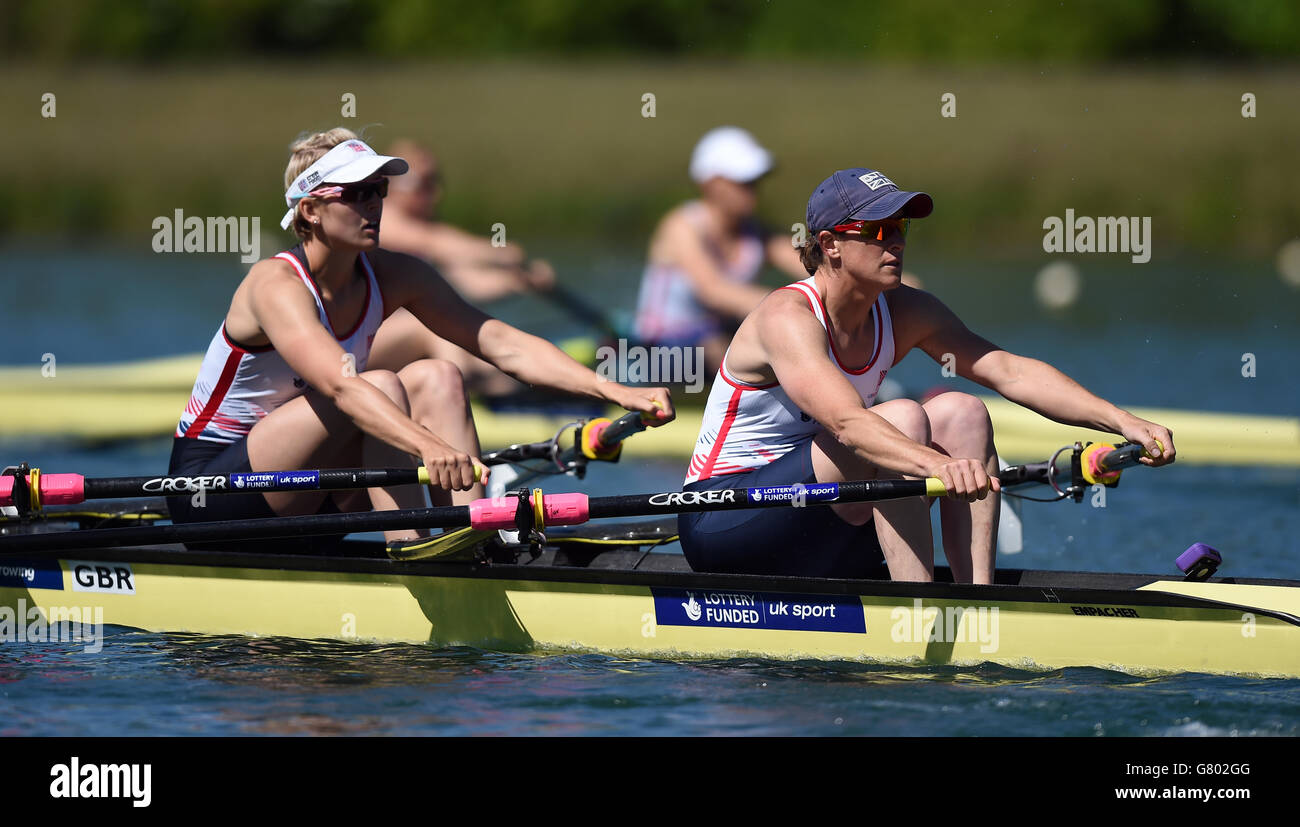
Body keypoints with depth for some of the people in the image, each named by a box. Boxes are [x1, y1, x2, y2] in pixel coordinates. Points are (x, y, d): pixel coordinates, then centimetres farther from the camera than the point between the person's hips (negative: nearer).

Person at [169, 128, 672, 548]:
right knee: (381, 386, -26)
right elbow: (341, 385, -40)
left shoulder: (390, 277, -1)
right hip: (211, 492, -7)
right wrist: (431, 448, -56)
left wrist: (616, 392, -21)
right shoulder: (277, 285, -23)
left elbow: (503, 345, -8)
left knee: (436, 378, -12)